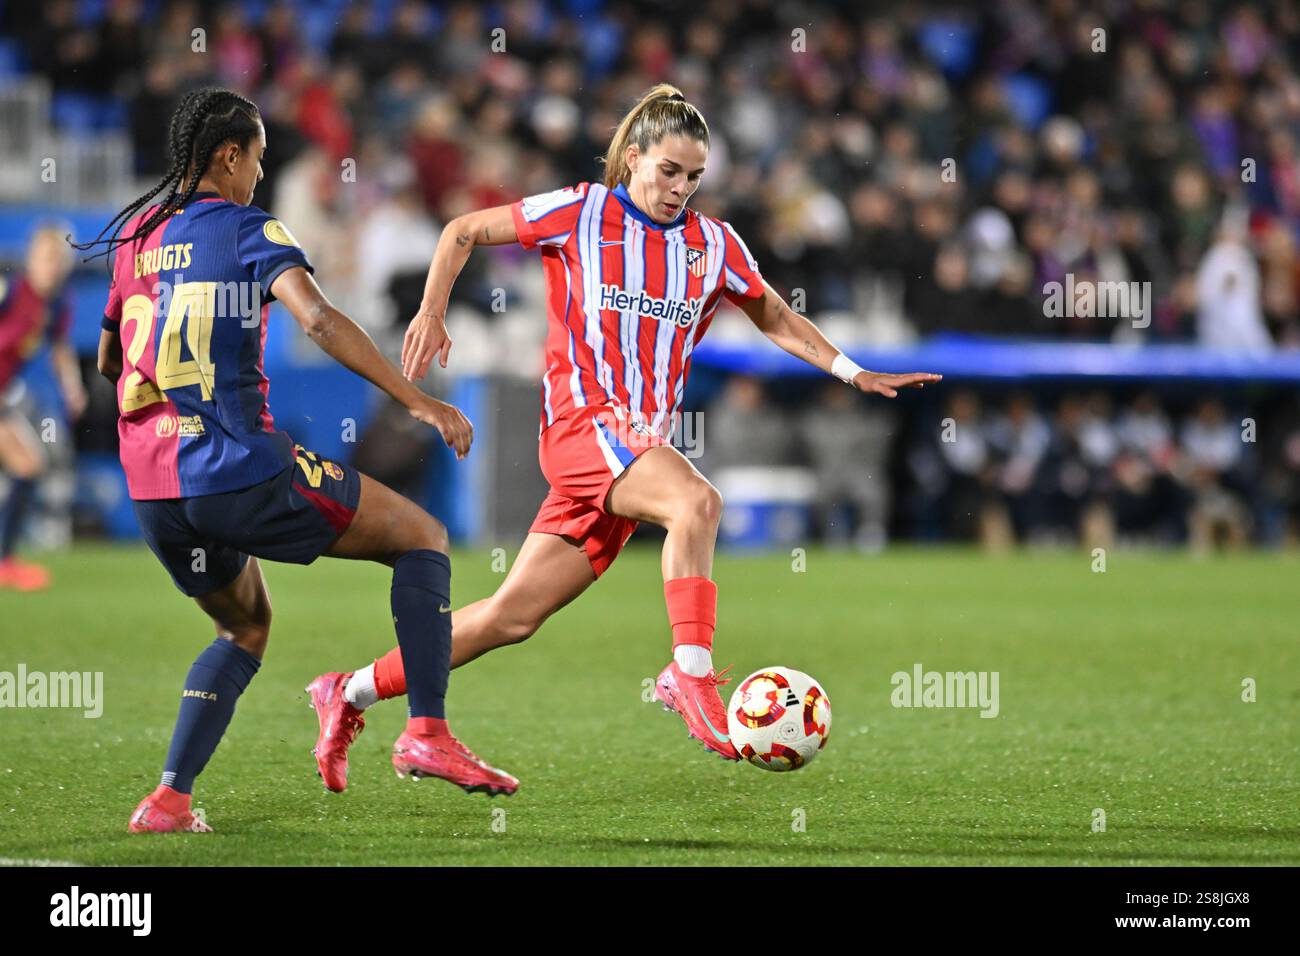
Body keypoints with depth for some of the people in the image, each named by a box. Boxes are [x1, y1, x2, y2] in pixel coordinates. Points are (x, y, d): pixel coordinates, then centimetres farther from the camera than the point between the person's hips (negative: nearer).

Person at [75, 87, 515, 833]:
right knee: (421, 535, 8)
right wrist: (417, 400, -20)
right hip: (240, 473, -7)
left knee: (245, 629, 27)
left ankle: (169, 799, 11)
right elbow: (319, 320, -19)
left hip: (151, 491, 7)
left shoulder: (134, 237, 15)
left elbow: (109, 363, 26)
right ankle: (427, 731, -5)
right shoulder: (247, 228, -3)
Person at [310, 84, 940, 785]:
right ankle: (690, 674, -31)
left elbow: (776, 319, 25)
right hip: (582, 419, -5)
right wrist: (431, 313, -4)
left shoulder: (714, 245, 11)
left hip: (644, 444, 5)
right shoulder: (579, 213, 0)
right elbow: (463, 232, 9)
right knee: (698, 500, -33)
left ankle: (356, 691, 13)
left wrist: (853, 373, 14)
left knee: (514, 615, 2)